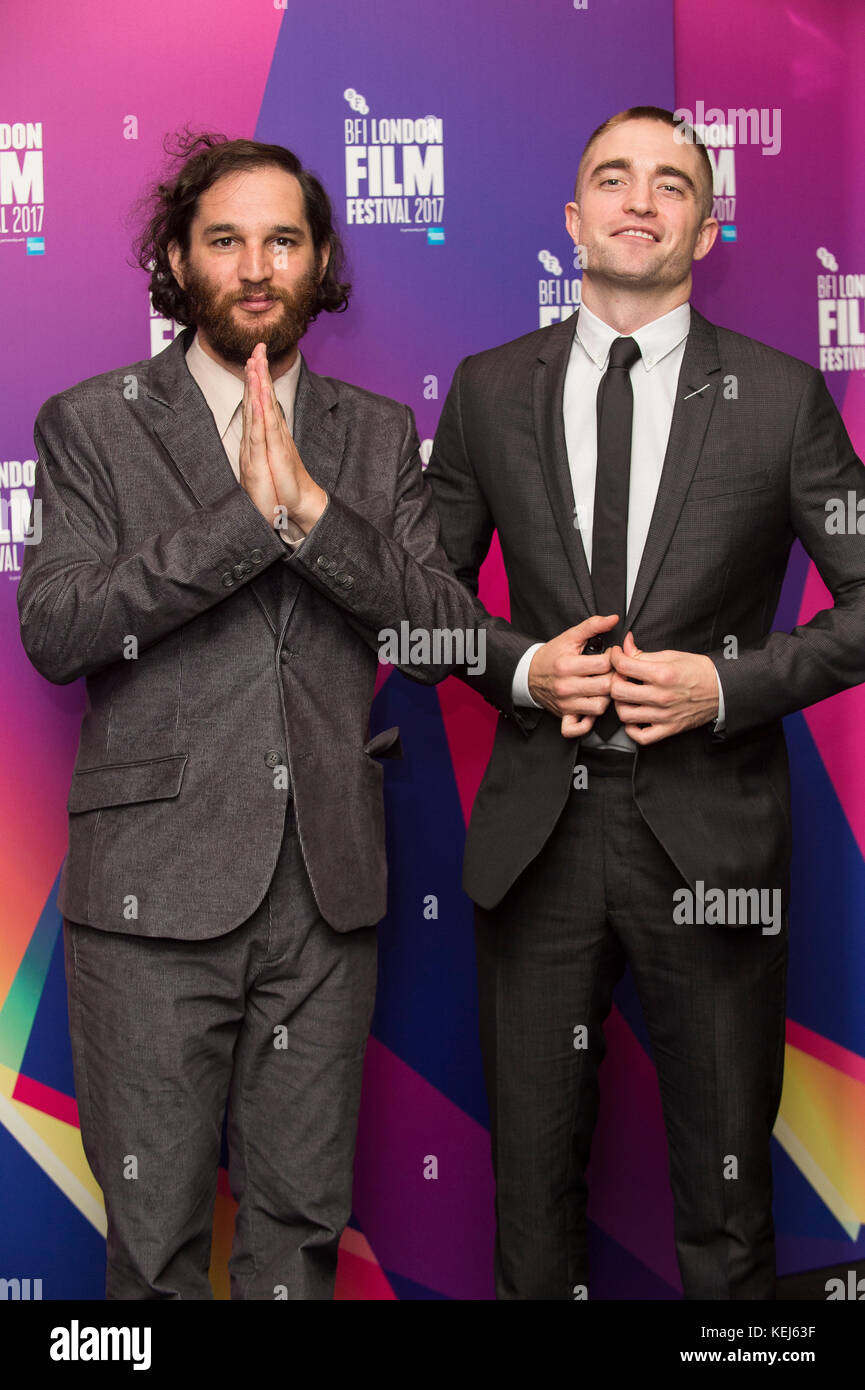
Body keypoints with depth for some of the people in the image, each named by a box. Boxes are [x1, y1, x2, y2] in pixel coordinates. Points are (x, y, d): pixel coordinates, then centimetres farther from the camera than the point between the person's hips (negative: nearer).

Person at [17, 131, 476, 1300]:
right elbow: (53, 630, -12)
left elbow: (448, 632, -1)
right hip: (155, 891, -2)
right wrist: (245, 516, -19)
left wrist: (314, 509, -16)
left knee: (304, 1221, 14)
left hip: (329, 891, 3)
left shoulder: (377, 437, 10)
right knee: (155, 1231, 8)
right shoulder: (89, 425, 2)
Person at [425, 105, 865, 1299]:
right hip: (539, 829, 2)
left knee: (726, 1189, 13)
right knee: (534, 1171, 14)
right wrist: (522, 666, -9)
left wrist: (728, 684, -13)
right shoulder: (491, 389, 5)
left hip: (711, 833, -1)